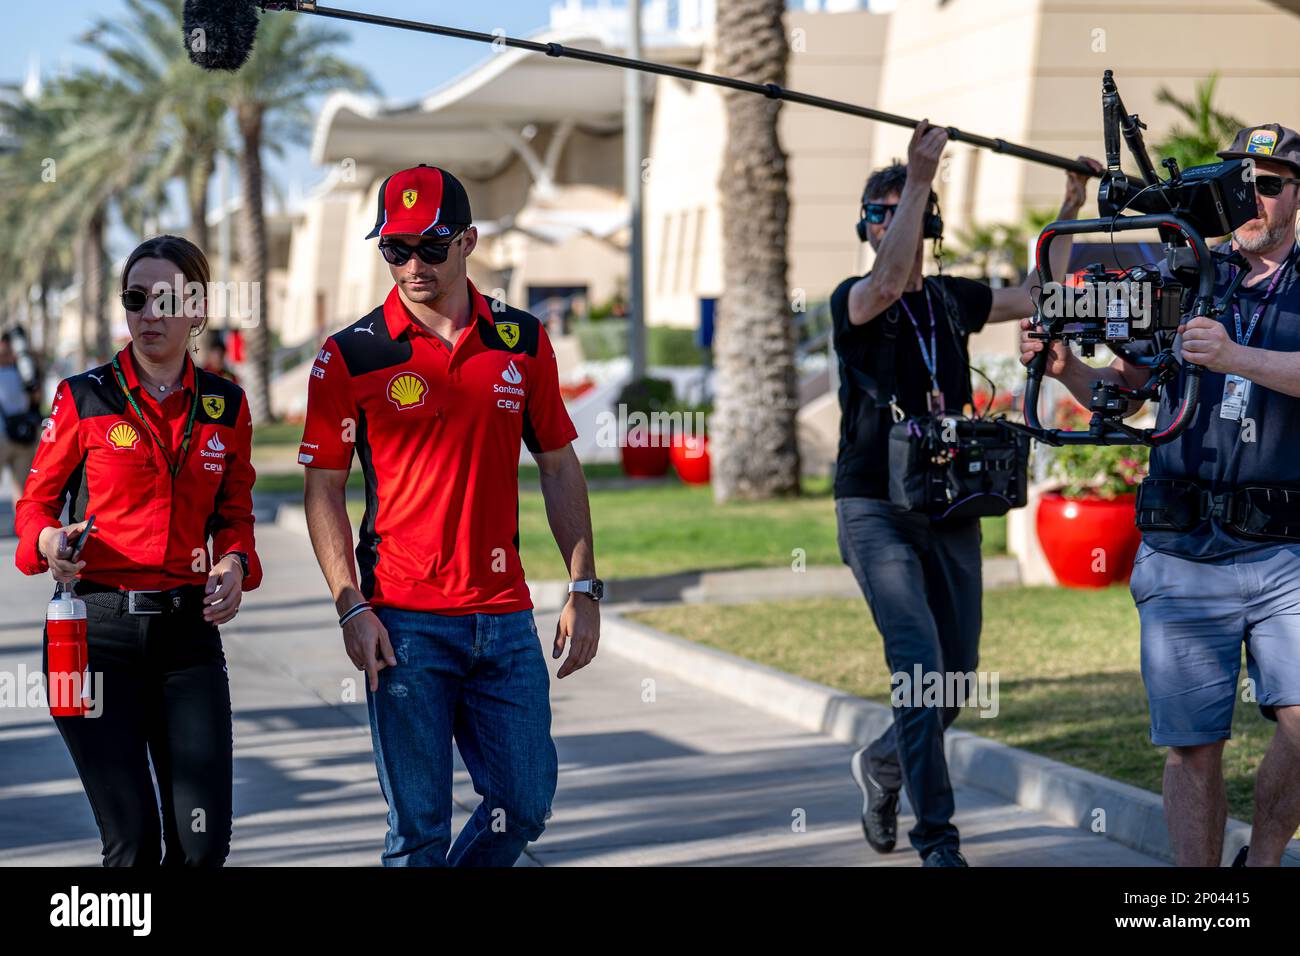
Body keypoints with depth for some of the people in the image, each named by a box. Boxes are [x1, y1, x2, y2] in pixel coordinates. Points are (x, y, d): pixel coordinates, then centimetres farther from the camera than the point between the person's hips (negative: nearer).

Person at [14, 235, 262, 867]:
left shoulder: (225, 406, 9)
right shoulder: (83, 399, 1)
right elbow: (37, 500, 7)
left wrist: (234, 563, -5)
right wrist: (48, 541, -16)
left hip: (188, 630, 2)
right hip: (95, 629, -2)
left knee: (205, 840, -3)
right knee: (132, 843, -6)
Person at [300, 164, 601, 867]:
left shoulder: (523, 341, 7)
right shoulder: (351, 355, -2)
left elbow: (559, 468, 12)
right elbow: (323, 489, 0)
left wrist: (583, 589, 7)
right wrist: (351, 606, -9)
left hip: (505, 617, 3)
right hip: (405, 623, -3)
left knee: (525, 806, 5)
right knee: (419, 828, -1)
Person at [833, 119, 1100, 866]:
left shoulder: (953, 301, 11)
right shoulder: (854, 302, -6)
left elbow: (1040, 295, 22)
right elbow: (889, 281, -29)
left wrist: (1070, 211, 17)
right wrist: (918, 176, -31)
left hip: (952, 509, 6)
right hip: (877, 509, -6)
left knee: (958, 674, 8)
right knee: (920, 662, -17)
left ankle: (882, 765, 37)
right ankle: (937, 836, -10)